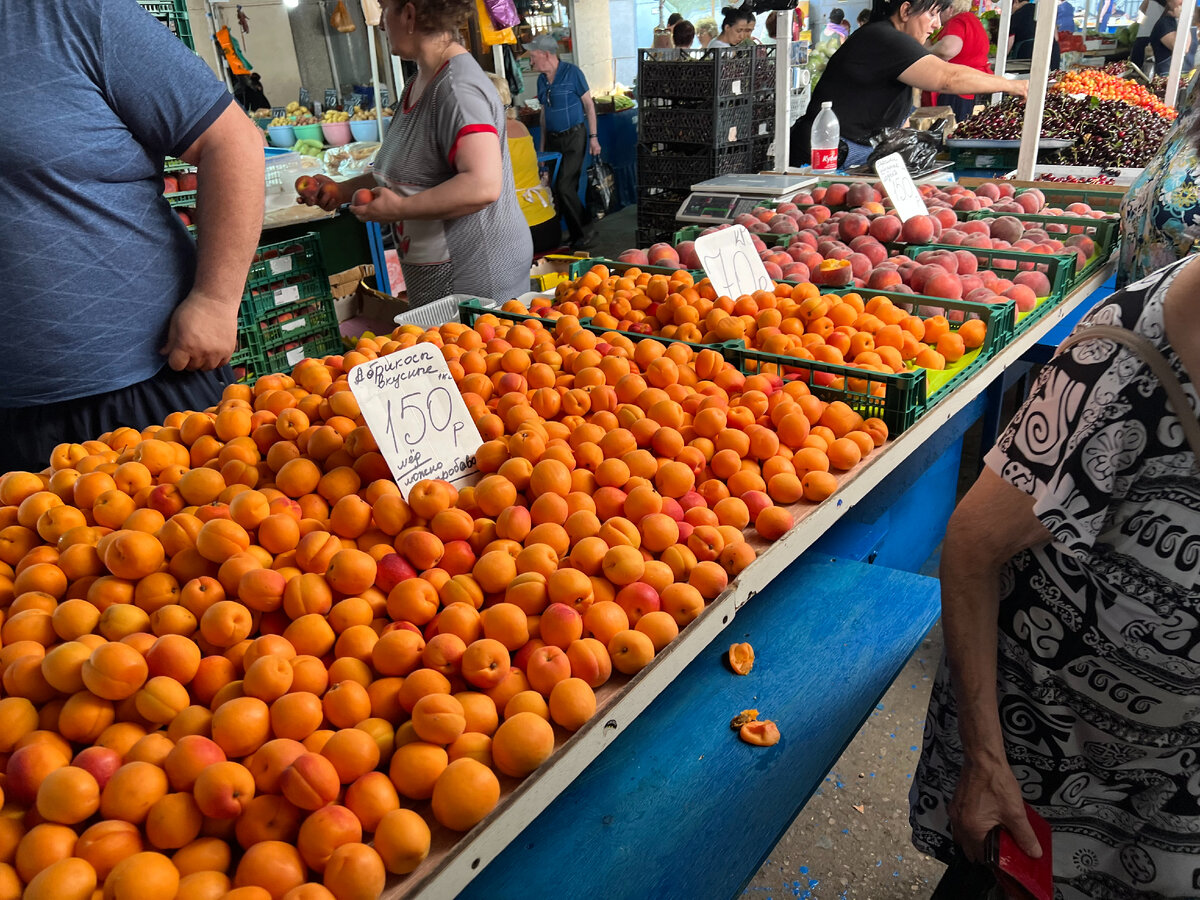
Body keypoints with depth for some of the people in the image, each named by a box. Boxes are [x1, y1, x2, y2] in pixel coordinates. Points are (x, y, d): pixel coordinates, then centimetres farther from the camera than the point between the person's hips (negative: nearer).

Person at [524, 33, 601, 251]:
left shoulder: (571, 73, -8)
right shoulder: (542, 80, 10)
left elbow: (589, 104, -6)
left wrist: (593, 137, -10)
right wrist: (543, 144, 17)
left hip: (574, 137, -7)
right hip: (553, 139, 7)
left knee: (565, 187, -15)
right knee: (556, 189, 4)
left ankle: (586, 233, -2)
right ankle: (575, 233, 16)